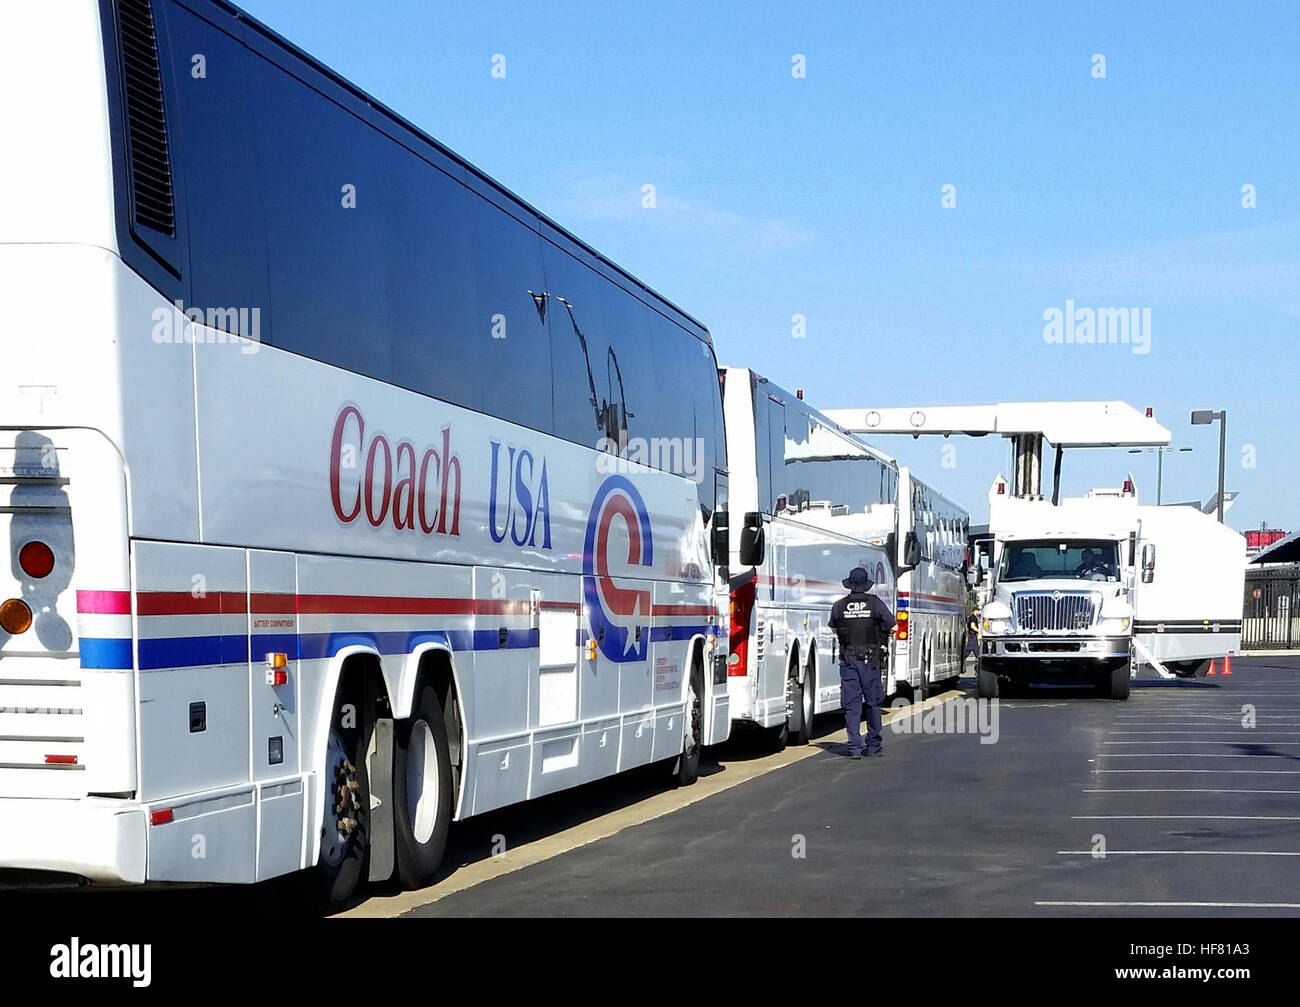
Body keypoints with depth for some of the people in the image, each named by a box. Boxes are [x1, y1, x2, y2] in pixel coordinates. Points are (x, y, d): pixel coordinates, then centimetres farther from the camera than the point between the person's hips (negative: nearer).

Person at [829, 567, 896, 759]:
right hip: (870, 658, -1)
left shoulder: (839, 606, 0)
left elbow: (834, 628, 15)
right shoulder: (875, 603, -3)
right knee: (873, 702, 10)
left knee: (851, 704, 3)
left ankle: (855, 747, -2)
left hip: (848, 659, 1)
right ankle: (873, 744, 16)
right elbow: (891, 627, 4)